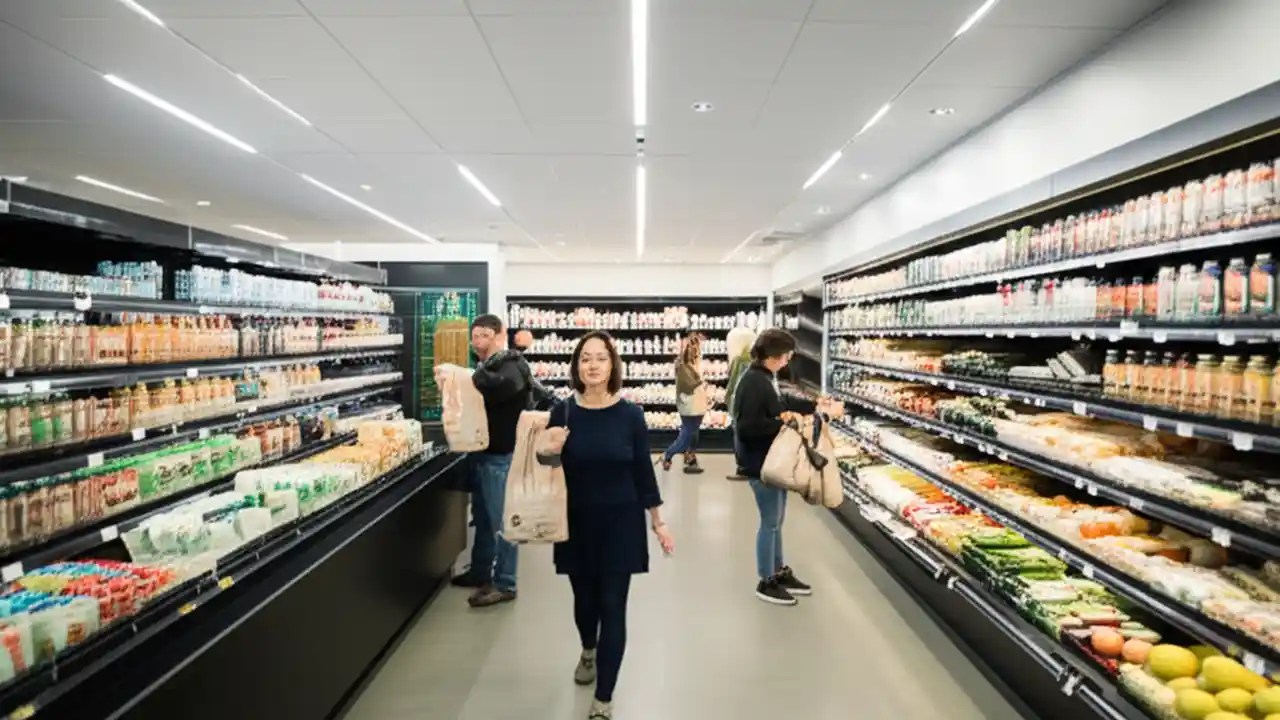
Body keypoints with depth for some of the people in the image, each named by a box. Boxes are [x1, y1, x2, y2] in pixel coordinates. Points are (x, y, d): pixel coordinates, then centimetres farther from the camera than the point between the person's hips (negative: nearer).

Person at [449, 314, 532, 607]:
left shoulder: (511, 366, -13)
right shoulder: (485, 367, 16)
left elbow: (504, 386, -37)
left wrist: (469, 378, -27)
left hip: (501, 456, -10)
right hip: (481, 452, 10)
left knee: (501, 520, -3)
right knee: (482, 517, 19)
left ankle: (504, 584, 6)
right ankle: (480, 572, 32)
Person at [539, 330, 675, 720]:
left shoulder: (630, 414, -9)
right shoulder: (563, 412, -7)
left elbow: (642, 470, -2)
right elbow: (551, 471, 0)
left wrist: (658, 522, 0)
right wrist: (548, 453, -23)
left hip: (620, 521, -1)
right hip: (576, 522, 2)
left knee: (612, 606, 0)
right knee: (584, 598, 18)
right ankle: (588, 651, 52)